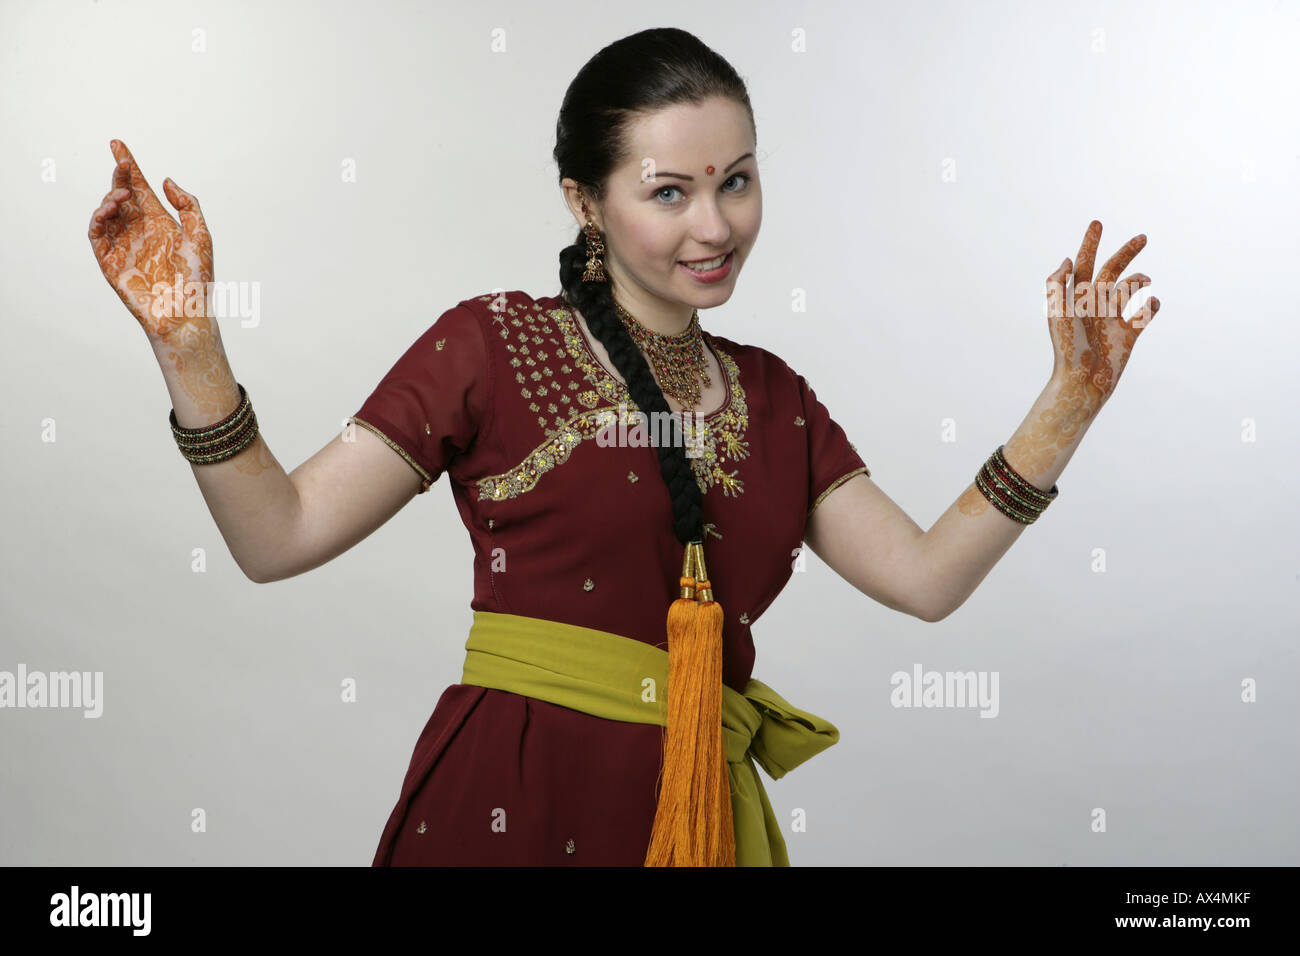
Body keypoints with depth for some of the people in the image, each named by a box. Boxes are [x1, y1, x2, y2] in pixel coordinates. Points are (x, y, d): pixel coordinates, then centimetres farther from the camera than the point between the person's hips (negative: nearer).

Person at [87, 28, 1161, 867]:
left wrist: (1071, 400, 5)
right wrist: (190, 348, -19)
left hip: (702, 811, 5)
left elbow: (926, 576, 8)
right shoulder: (497, 343, -2)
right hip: (512, 803, -4)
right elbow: (279, 536, -5)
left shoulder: (773, 397, 12)